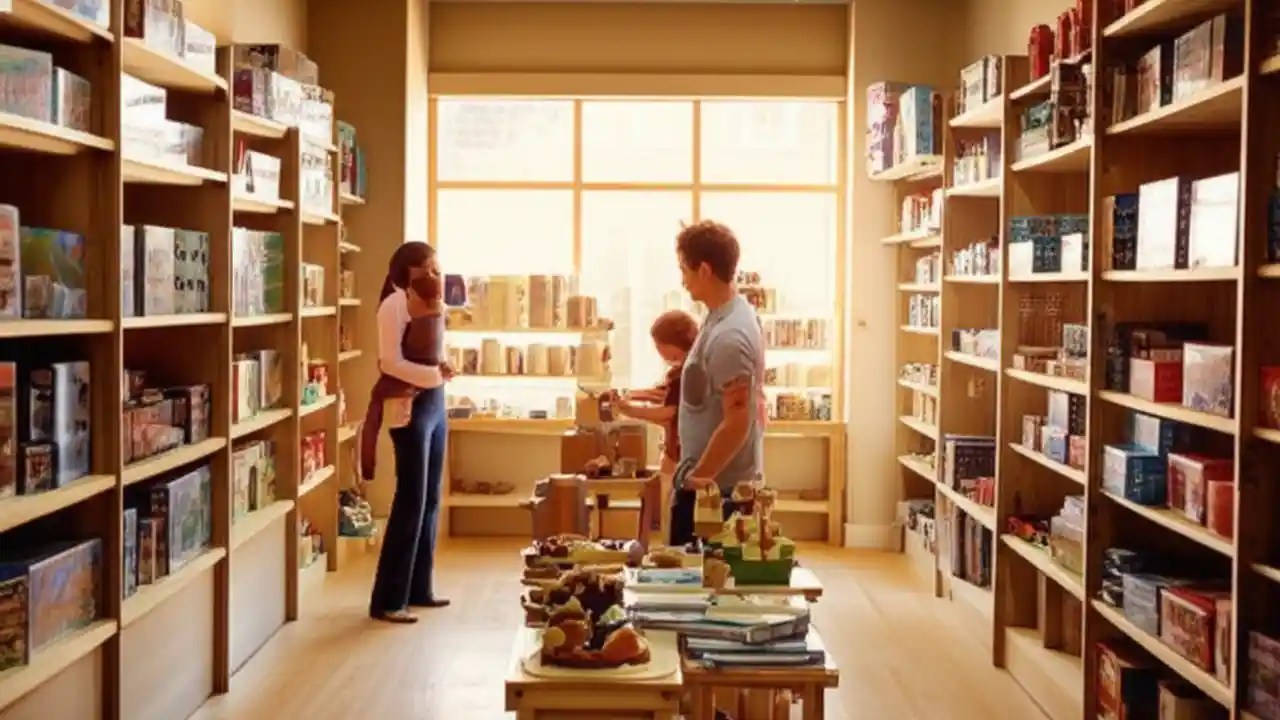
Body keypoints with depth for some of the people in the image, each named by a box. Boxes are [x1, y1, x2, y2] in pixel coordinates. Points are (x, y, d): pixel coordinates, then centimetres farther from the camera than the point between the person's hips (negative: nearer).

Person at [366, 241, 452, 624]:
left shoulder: (426, 306, 14)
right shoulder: (395, 303, -10)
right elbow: (390, 362, -16)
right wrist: (434, 375, -16)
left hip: (435, 404, 9)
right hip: (409, 407, -9)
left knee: (430, 500, 11)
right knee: (410, 502, -8)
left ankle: (419, 589, 20)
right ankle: (387, 600, -2)